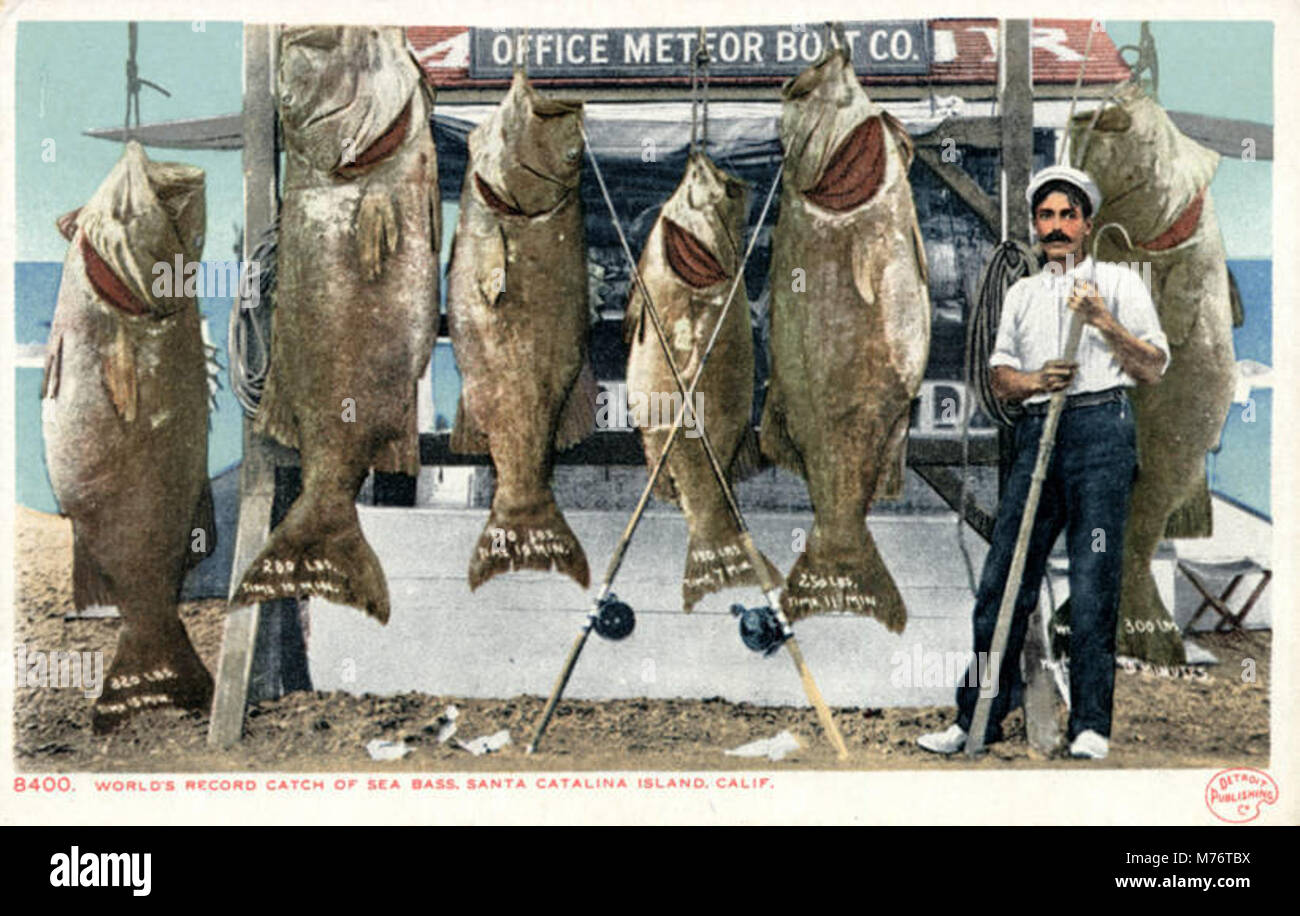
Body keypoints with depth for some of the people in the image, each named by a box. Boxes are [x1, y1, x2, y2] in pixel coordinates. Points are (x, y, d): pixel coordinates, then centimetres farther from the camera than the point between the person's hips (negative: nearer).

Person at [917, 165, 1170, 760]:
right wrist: (1034, 380, -4)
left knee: (1093, 585, -7)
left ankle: (1091, 726, 1)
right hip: (1036, 432, 4)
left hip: (1101, 428, -4)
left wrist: (1104, 322, -9)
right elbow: (1000, 375, 17)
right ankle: (977, 718, 4)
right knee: (1002, 578, -2)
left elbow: (1154, 369, 4)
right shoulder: (1021, 293, 24)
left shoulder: (1118, 281, 12)